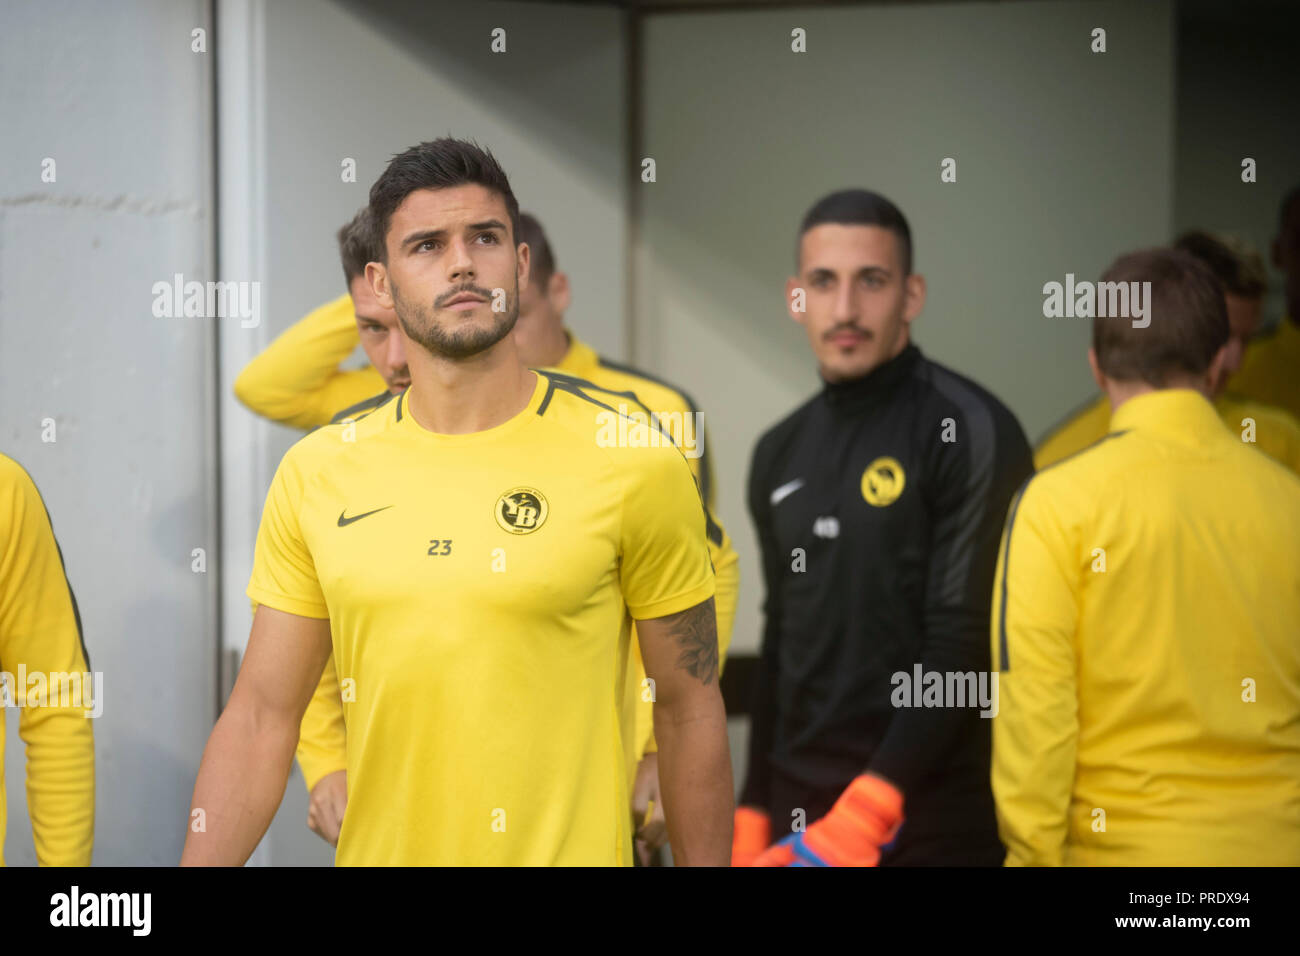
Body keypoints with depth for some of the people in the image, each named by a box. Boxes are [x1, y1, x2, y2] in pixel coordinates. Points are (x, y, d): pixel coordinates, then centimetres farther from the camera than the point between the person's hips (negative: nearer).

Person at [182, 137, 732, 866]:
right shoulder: (315, 475, 0)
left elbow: (691, 714, -3)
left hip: (571, 849, -3)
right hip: (375, 848, 3)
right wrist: (198, 863, -6)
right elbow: (261, 719, 2)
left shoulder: (633, 466, -9)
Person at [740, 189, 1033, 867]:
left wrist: (866, 812, -21)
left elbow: (965, 646, -15)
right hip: (802, 817, 6)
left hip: (931, 827, -6)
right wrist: (750, 817, 14)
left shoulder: (969, 432, -9)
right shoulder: (780, 455, 12)